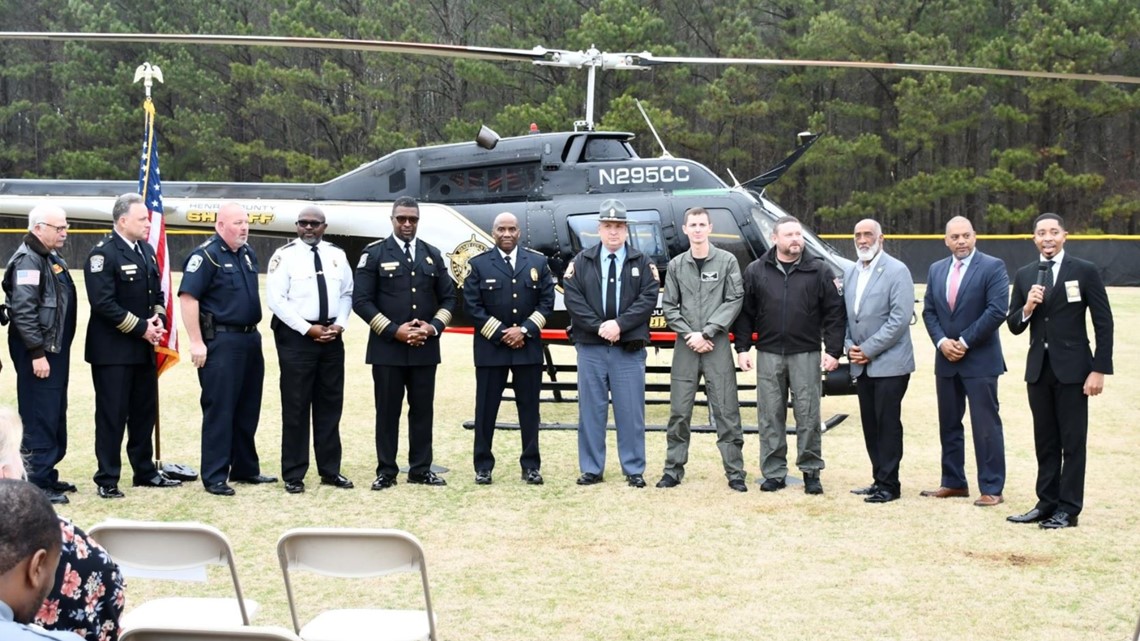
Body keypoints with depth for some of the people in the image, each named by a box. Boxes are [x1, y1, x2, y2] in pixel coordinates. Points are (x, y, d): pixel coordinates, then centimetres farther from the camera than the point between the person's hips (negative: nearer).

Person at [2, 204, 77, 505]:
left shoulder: (51, 258, 15)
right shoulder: (28, 260, -15)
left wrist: (56, 350, 18)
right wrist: (37, 353, -23)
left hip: (55, 349, 10)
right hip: (38, 352, -10)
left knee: (55, 416, 15)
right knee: (40, 418, -7)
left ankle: (47, 475, 24)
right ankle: (38, 483, -2)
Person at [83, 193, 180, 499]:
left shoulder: (146, 250, 11)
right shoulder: (103, 254, -14)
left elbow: (157, 293, 18)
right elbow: (103, 303, -21)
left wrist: (158, 320, -2)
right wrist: (141, 327, -18)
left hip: (143, 348, 8)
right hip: (113, 350, -8)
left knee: (145, 412, 15)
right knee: (112, 415, -2)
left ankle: (145, 471, 26)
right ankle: (107, 480, 6)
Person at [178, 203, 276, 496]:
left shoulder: (248, 254, 13)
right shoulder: (206, 255, -11)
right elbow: (187, 297, -17)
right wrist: (196, 342, -20)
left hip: (250, 339, 8)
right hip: (220, 341, -8)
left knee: (248, 409, 14)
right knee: (219, 410, -5)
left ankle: (245, 468, 25)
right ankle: (214, 477, 0)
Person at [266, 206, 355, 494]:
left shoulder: (337, 255, 9)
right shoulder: (285, 256, -6)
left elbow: (347, 294, 13)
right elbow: (276, 300, -11)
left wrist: (339, 325, -4)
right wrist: (308, 329, -14)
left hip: (332, 337, 5)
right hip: (296, 337, -5)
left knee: (330, 405, 10)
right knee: (295, 407, -1)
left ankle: (330, 470, 18)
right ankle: (293, 475, 5)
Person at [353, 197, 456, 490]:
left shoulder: (433, 255, 11)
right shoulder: (374, 254, -1)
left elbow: (448, 298, 12)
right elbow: (361, 300, -6)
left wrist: (433, 327, -6)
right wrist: (394, 330, -13)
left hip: (425, 348, 3)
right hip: (387, 347, -3)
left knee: (422, 409, 7)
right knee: (388, 411, 2)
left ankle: (420, 469, 15)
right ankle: (386, 471, 9)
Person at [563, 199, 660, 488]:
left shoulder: (642, 263, 7)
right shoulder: (581, 262, 8)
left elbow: (648, 298, -4)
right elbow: (572, 299, -2)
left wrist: (620, 323, -16)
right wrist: (598, 327, -13)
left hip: (629, 348, -1)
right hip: (590, 348, 1)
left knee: (631, 410, 0)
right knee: (591, 409, 4)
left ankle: (634, 470, 8)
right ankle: (591, 469, 12)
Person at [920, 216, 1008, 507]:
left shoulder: (993, 267, -6)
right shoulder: (936, 270, 12)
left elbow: (997, 311, -15)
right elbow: (928, 311, 11)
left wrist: (965, 342, -14)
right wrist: (941, 341, -6)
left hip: (980, 360, -6)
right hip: (946, 360, 6)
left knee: (985, 426, -4)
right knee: (949, 425, 11)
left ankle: (991, 488, 0)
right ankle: (953, 482, 21)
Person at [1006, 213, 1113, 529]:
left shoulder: (1084, 271, -4)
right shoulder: (1024, 275, 8)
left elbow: (1103, 323, -5)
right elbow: (1014, 326, 9)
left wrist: (1099, 370, -11)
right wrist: (1027, 307, -13)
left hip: (1072, 369, -4)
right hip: (1038, 369, 5)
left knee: (1073, 441, 0)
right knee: (1045, 441, 11)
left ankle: (1068, 509, 6)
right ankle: (1047, 503, 18)